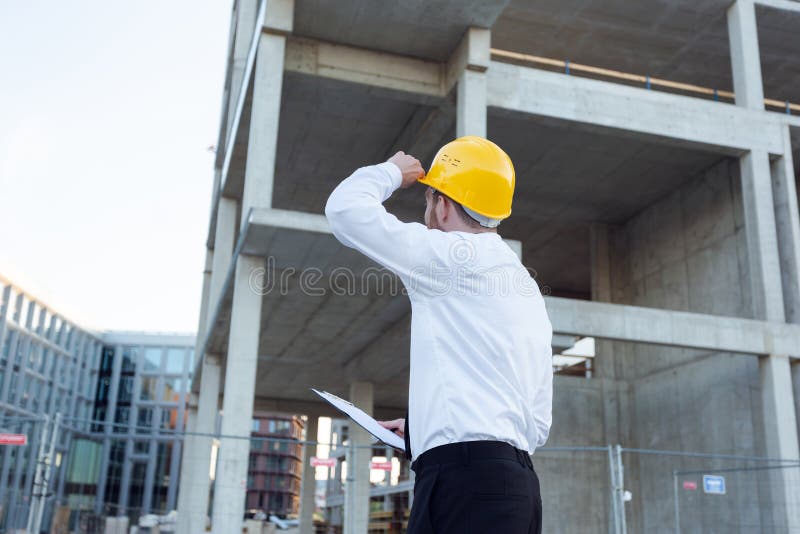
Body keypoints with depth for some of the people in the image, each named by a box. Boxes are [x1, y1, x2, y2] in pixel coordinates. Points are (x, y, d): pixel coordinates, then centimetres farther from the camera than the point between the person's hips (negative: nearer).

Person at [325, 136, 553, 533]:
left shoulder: (457, 255, -4)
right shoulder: (528, 290, 22)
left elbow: (345, 209, -7)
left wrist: (391, 172, 14)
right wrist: (422, 427, 24)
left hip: (466, 483, -9)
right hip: (518, 482, 9)